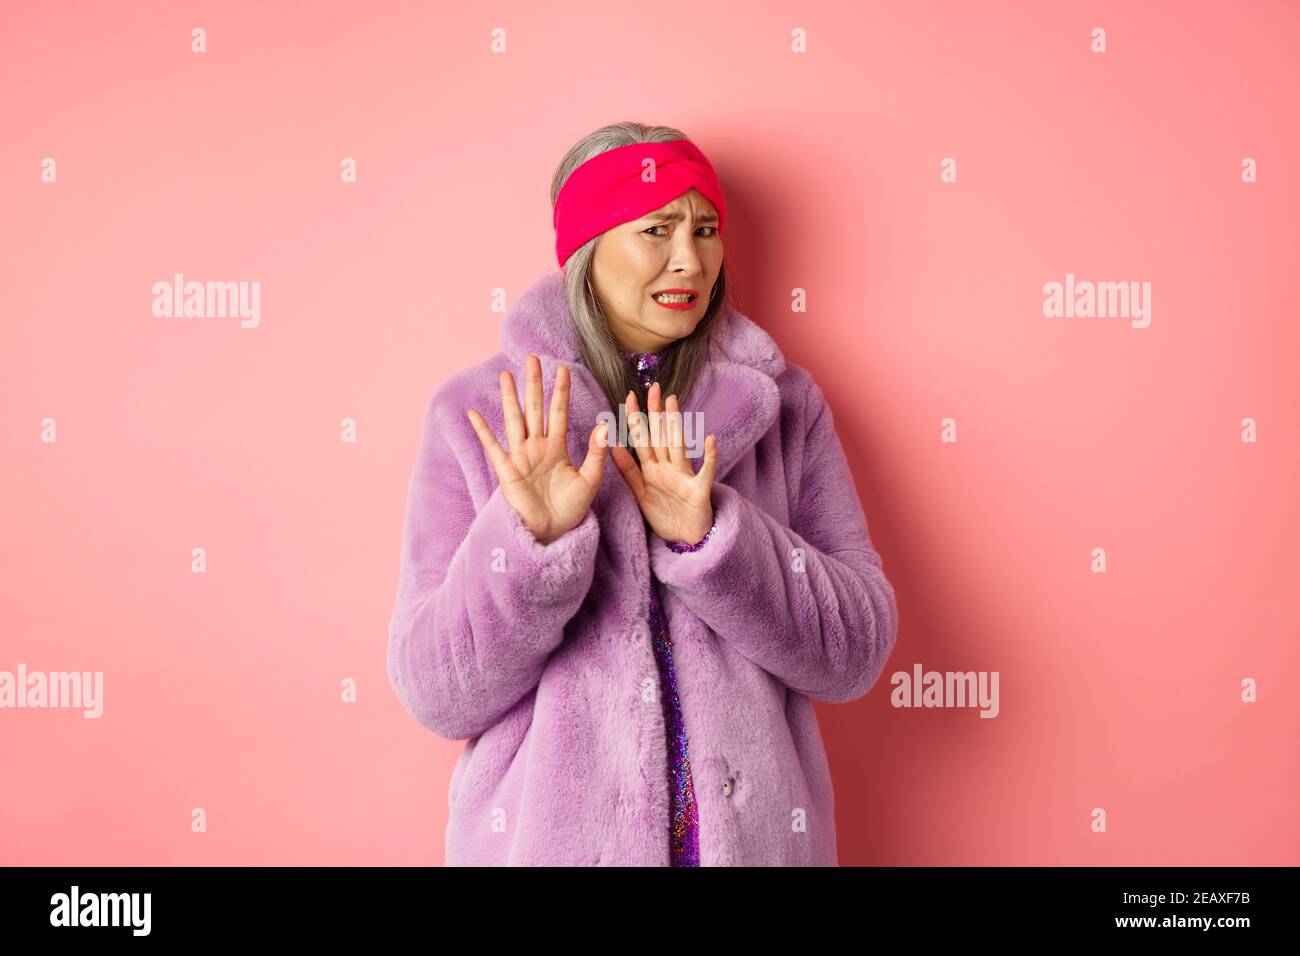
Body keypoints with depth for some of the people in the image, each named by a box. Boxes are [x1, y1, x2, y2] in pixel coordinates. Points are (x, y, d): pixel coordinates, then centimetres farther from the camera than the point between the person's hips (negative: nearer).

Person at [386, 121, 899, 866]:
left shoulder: (781, 405, -3)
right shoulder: (477, 413, -7)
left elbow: (857, 652, -8)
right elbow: (437, 695, -9)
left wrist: (709, 536, -22)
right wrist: (531, 538, -25)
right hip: (548, 834, -1)